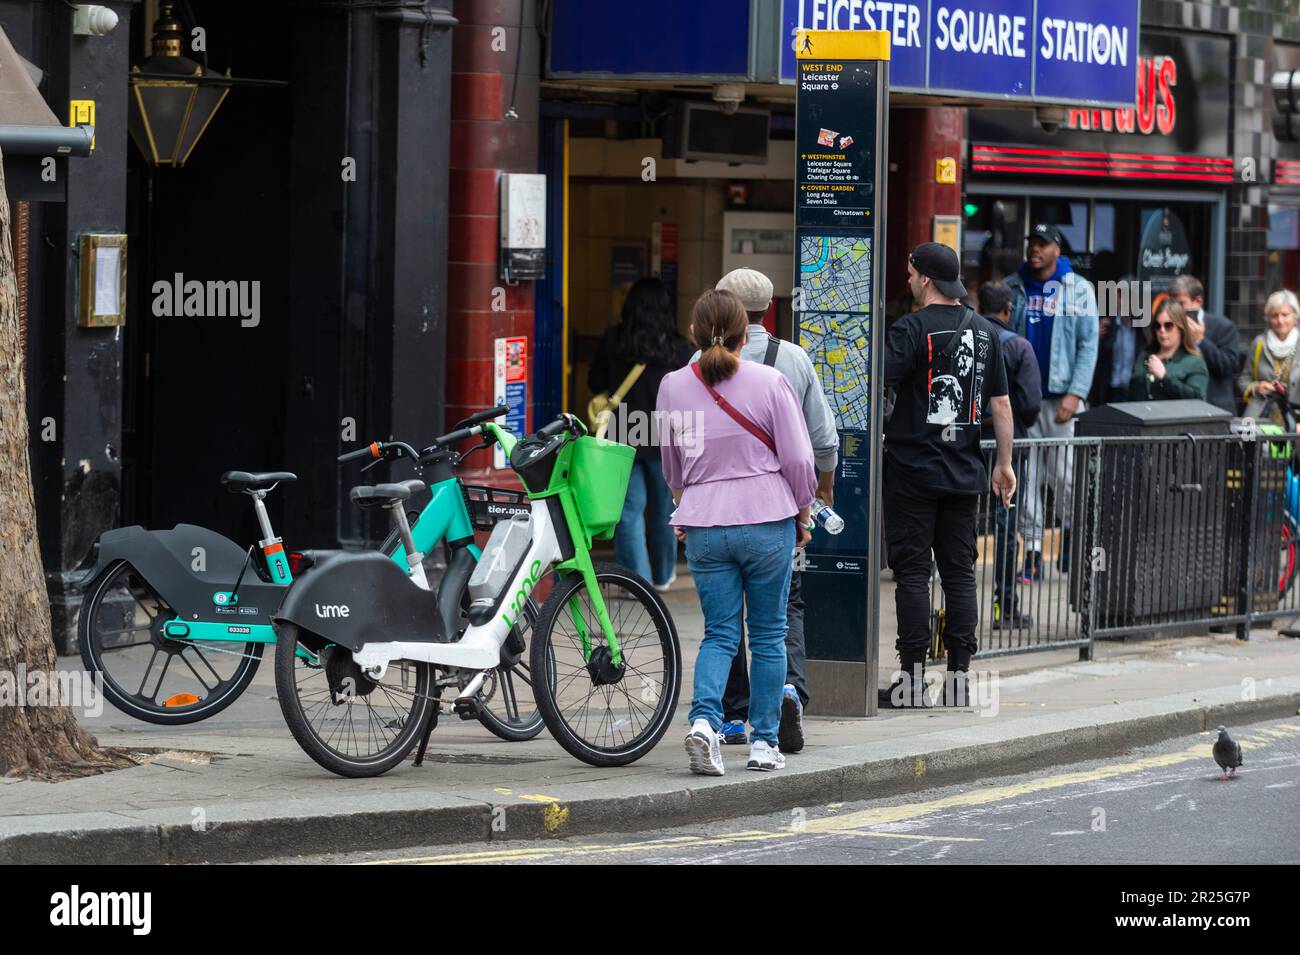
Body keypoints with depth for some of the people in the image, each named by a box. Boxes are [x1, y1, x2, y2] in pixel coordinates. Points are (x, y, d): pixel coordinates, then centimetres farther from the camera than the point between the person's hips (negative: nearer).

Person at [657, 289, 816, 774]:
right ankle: (764, 742, 13)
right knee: (768, 635, 10)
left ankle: (704, 719, -16)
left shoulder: (673, 386, 2)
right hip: (766, 521, -2)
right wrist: (803, 515, 11)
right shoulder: (770, 383, -7)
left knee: (719, 633, 8)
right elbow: (798, 458, -4)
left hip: (704, 528, 2)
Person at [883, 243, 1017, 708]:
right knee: (960, 573, 8)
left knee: (912, 572, -2)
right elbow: (1001, 403, 11)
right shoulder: (985, 332, 9)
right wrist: (1004, 464, 17)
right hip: (965, 472, 5)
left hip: (913, 472, -5)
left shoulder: (912, 328, -10)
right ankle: (959, 674, 7)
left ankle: (912, 676, -3)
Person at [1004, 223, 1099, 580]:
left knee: (1066, 475, -4)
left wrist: (1075, 393, -10)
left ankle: (1070, 532, 21)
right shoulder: (1012, 289, 9)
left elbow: (1088, 345, 1)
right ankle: (1032, 553, 3)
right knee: (1026, 475, -1)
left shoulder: (1078, 290, 3)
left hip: (1062, 397, -2)